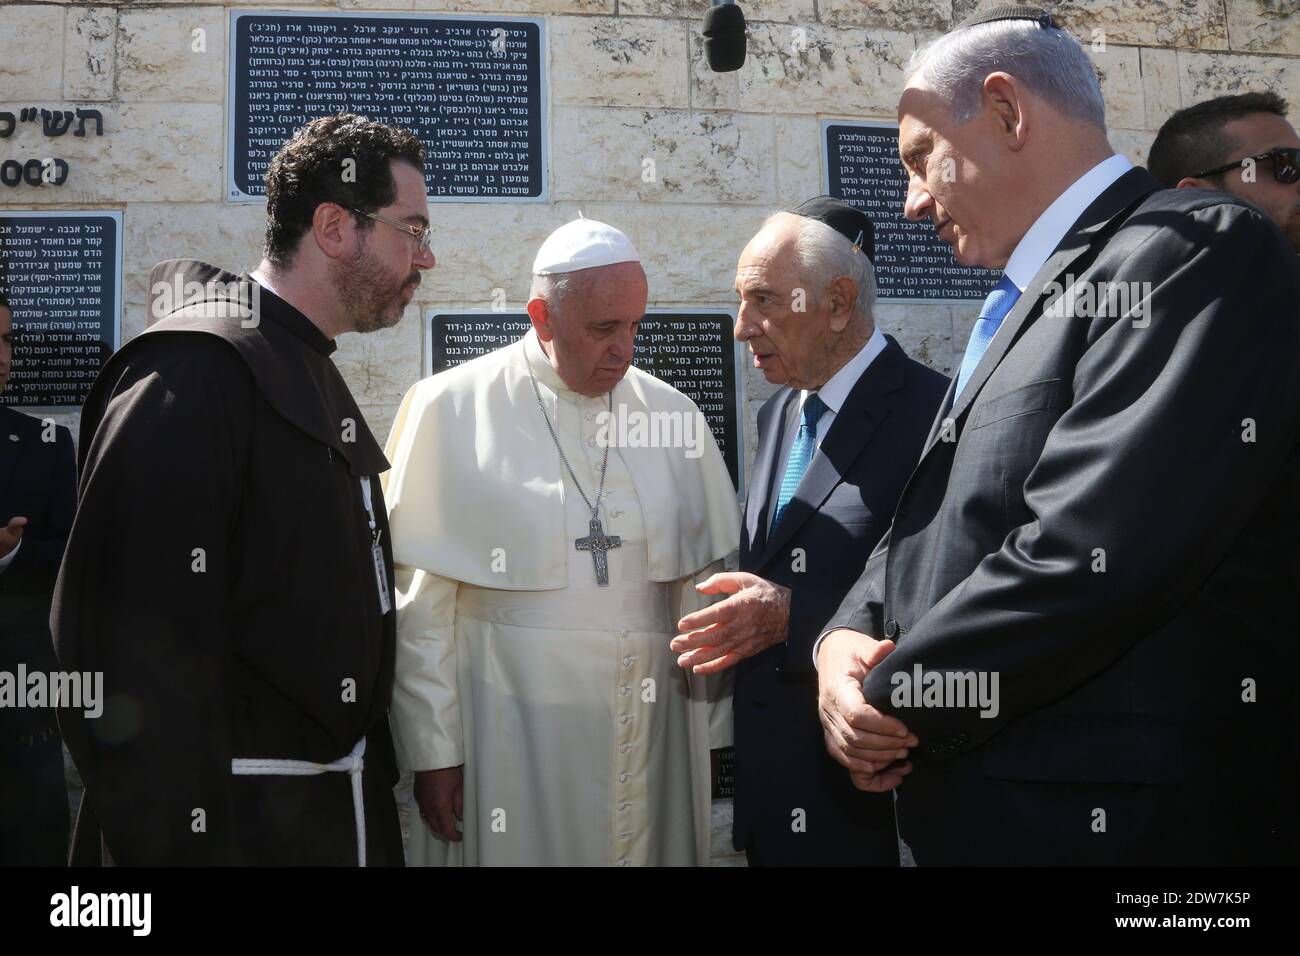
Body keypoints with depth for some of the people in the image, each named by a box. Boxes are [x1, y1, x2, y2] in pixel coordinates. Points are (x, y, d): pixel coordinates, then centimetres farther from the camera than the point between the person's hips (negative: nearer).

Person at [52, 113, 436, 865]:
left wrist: (371, 769, 16)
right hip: (234, 822, -8)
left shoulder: (316, 378, 11)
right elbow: (142, 648, -24)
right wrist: (180, 844, -23)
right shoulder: (194, 372, -18)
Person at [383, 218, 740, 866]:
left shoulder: (672, 415, 4)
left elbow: (708, 585, 7)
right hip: (507, 745, -2)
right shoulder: (449, 410, -5)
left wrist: (713, 728, 7)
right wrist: (432, 750, -5)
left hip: (651, 742, 3)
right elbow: (418, 602, -5)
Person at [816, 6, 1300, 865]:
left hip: (1122, 820, -8)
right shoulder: (1024, 305, 14)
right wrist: (848, 639, -6)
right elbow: (929, 530, 13)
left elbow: (1084, 561, -25)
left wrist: (895, 698, -13)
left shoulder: (1195, 250, -15)